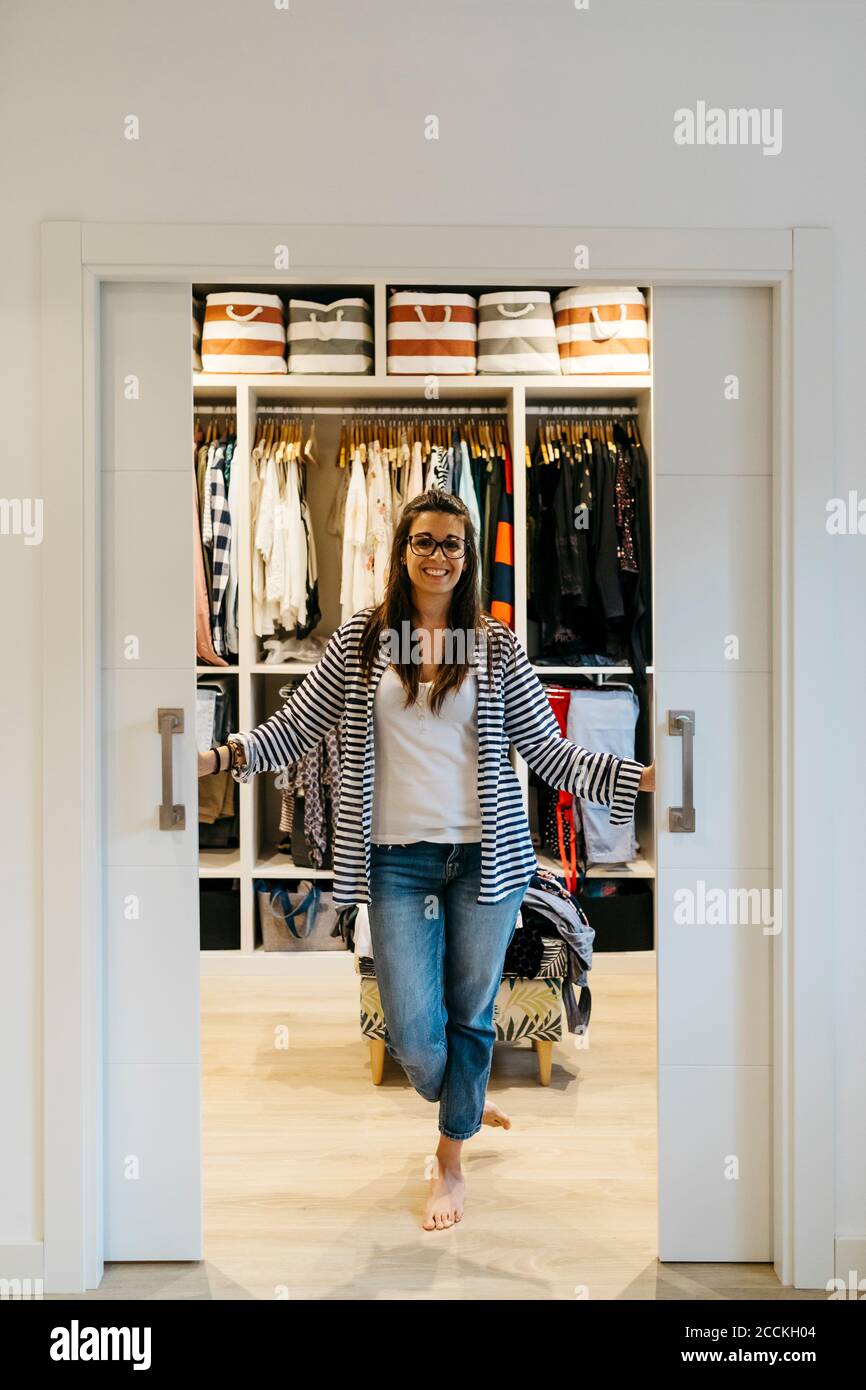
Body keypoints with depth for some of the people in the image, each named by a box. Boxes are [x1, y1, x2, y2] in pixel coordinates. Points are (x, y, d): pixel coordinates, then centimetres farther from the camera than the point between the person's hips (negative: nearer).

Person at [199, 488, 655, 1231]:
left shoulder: (498, 645, 0)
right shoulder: (361, 637, 1)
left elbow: (549, 748, 0)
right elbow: (296, 725, 1)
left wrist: (639, 776, -10)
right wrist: (219, 756, -13)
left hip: (486, 854, 0)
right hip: (398, 858, 0)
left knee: (470, 1012, 12)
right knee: (414, 1035, 3)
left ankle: (451, 1160, 36)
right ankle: (468, 1100, 39)